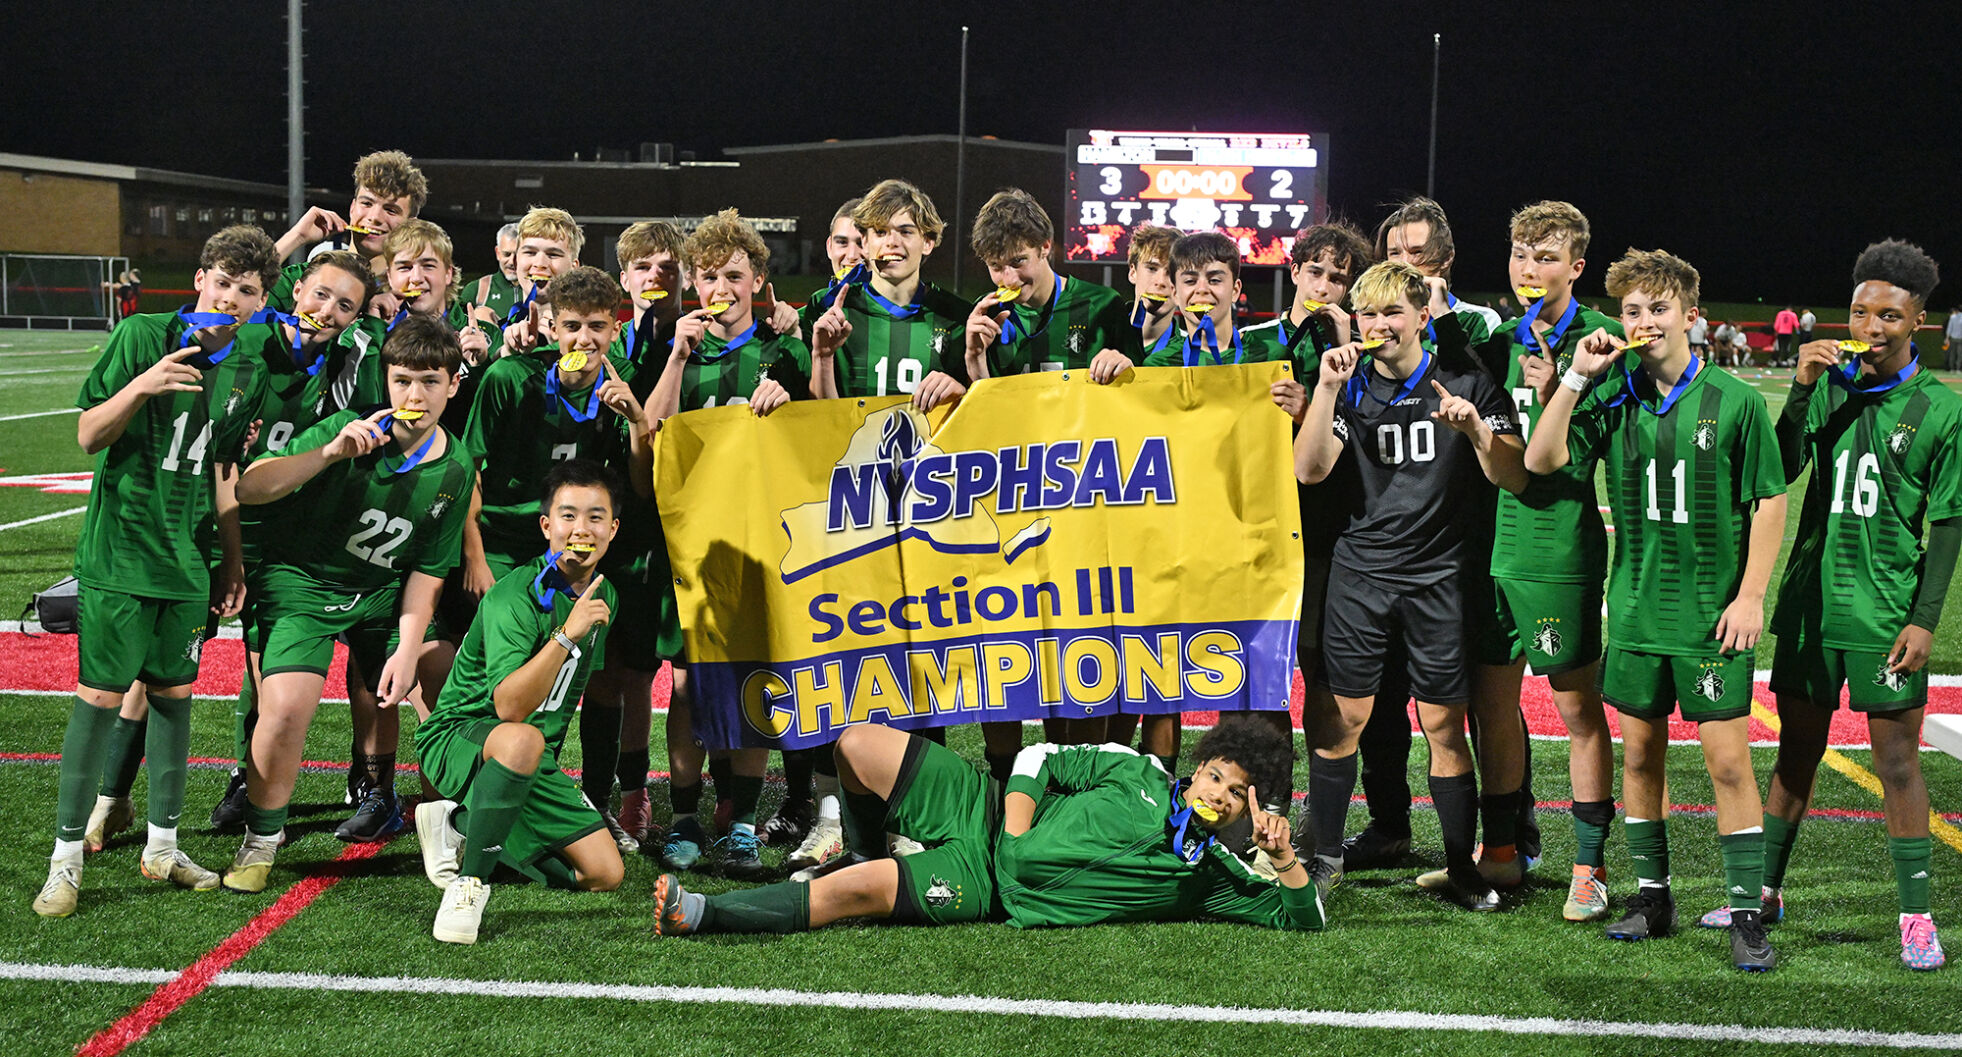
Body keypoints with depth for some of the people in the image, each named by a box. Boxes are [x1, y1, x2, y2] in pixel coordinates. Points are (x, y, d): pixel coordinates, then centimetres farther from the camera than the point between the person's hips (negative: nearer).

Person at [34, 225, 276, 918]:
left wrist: (232, 559, 16)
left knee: (174, 693, 10)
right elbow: (88, 438, -7)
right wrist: (140, 387, -24)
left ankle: (162, 846, 21)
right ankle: (67, 857, 5)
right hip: (119, 550, -5)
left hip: (189, 561, 5)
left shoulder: (247, 372, 7)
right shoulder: (141, 337, -8)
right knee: (100, 696, -4)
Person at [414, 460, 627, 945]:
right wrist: (567, 635, -41)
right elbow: (509, 706, -33)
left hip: (538, 760, 8)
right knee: (522, 740, -42)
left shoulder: (603, 595, 4)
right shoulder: (515, 595, -21)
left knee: (606, 874, -2)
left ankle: (459, 824, 14)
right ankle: (469, 879, -24)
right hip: (457, 737, -8)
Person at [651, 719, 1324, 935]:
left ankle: (700, 914, -17)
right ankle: (869, 854, 17)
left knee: (856, 892, -25)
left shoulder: (1211, 875, 0)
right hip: (984, 813, 3)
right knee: (857, 744, -10)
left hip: (986, 887, -3)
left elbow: (1304, 918, -3)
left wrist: (1283, 859, -20)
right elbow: (1039, 756, 8)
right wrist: (1017, 831, -8)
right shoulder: (1137, 772, 4)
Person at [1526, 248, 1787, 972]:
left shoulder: (1734, 402, -6)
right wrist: (1576, 378, -10)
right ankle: (1652, 898, 23)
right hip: (1636, 608, 4)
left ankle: (1747, 912, 4)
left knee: (1728, 759, -4)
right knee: (1640, 753, 10)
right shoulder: (1616, 403, 3)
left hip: (1712, 614, -4)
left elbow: (1769, 502, -2)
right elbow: (1540, 460, -5)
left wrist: (1750, 594, -7)